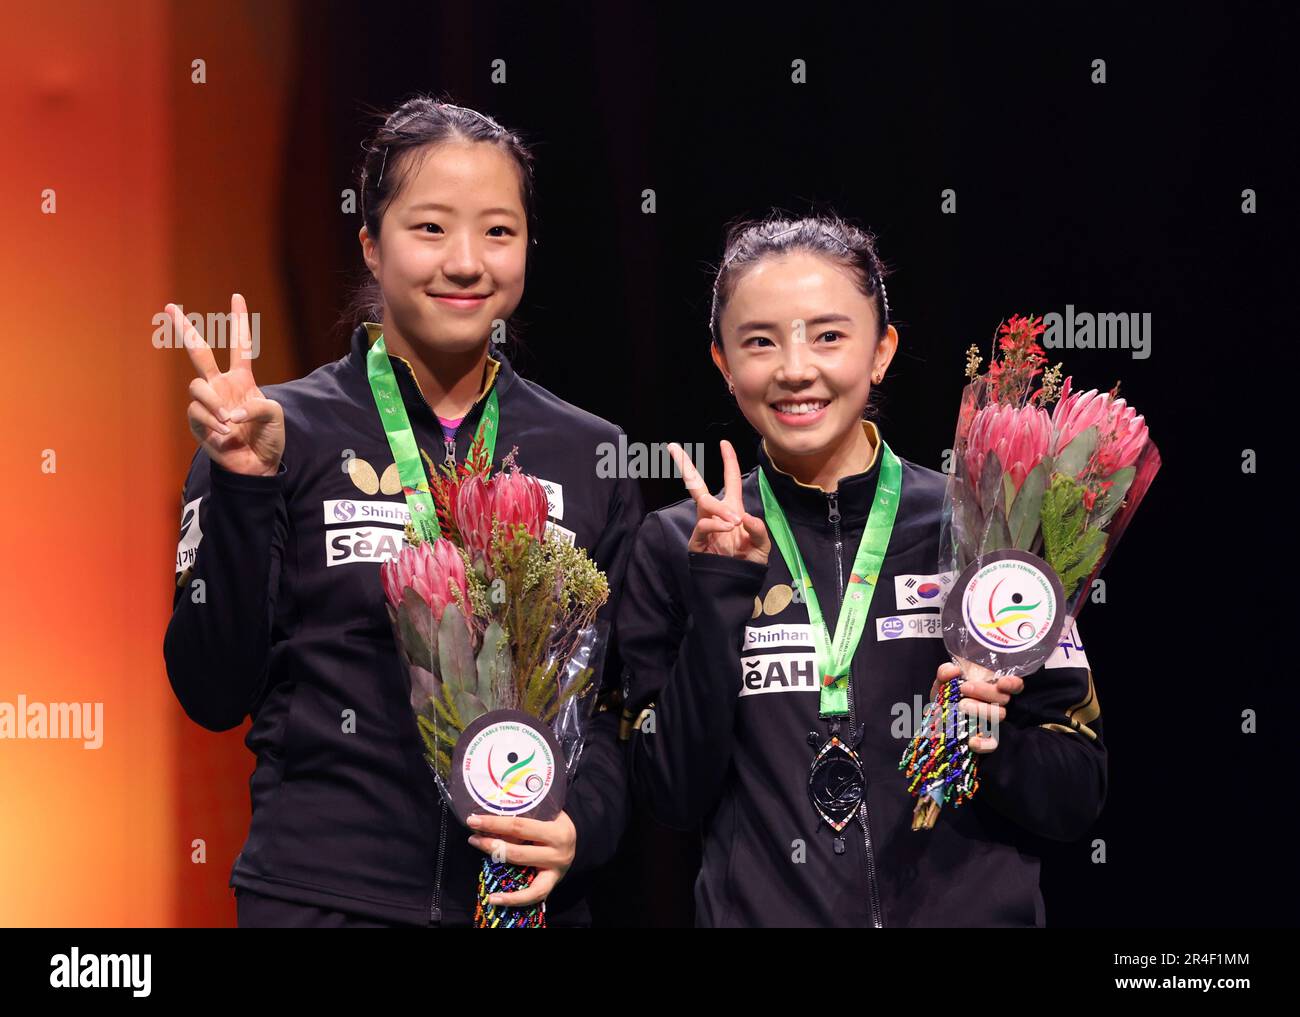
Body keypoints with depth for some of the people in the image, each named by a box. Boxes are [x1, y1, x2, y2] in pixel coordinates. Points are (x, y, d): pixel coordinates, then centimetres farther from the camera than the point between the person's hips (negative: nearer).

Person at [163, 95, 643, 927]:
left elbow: (620, 701, 7)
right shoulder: (280, 434, -3)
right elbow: (215, 696, -6)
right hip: (320, 891, -2)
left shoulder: (589, 457, 3)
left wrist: (584, 825, -10)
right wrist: (243, 487, -15)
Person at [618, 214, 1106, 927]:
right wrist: (722, 592, -16)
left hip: (972, 907, 0)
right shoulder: (676, 546, -4)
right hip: (757, 909, 0)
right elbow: (673, 797, -10)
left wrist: (990, 737, -22)